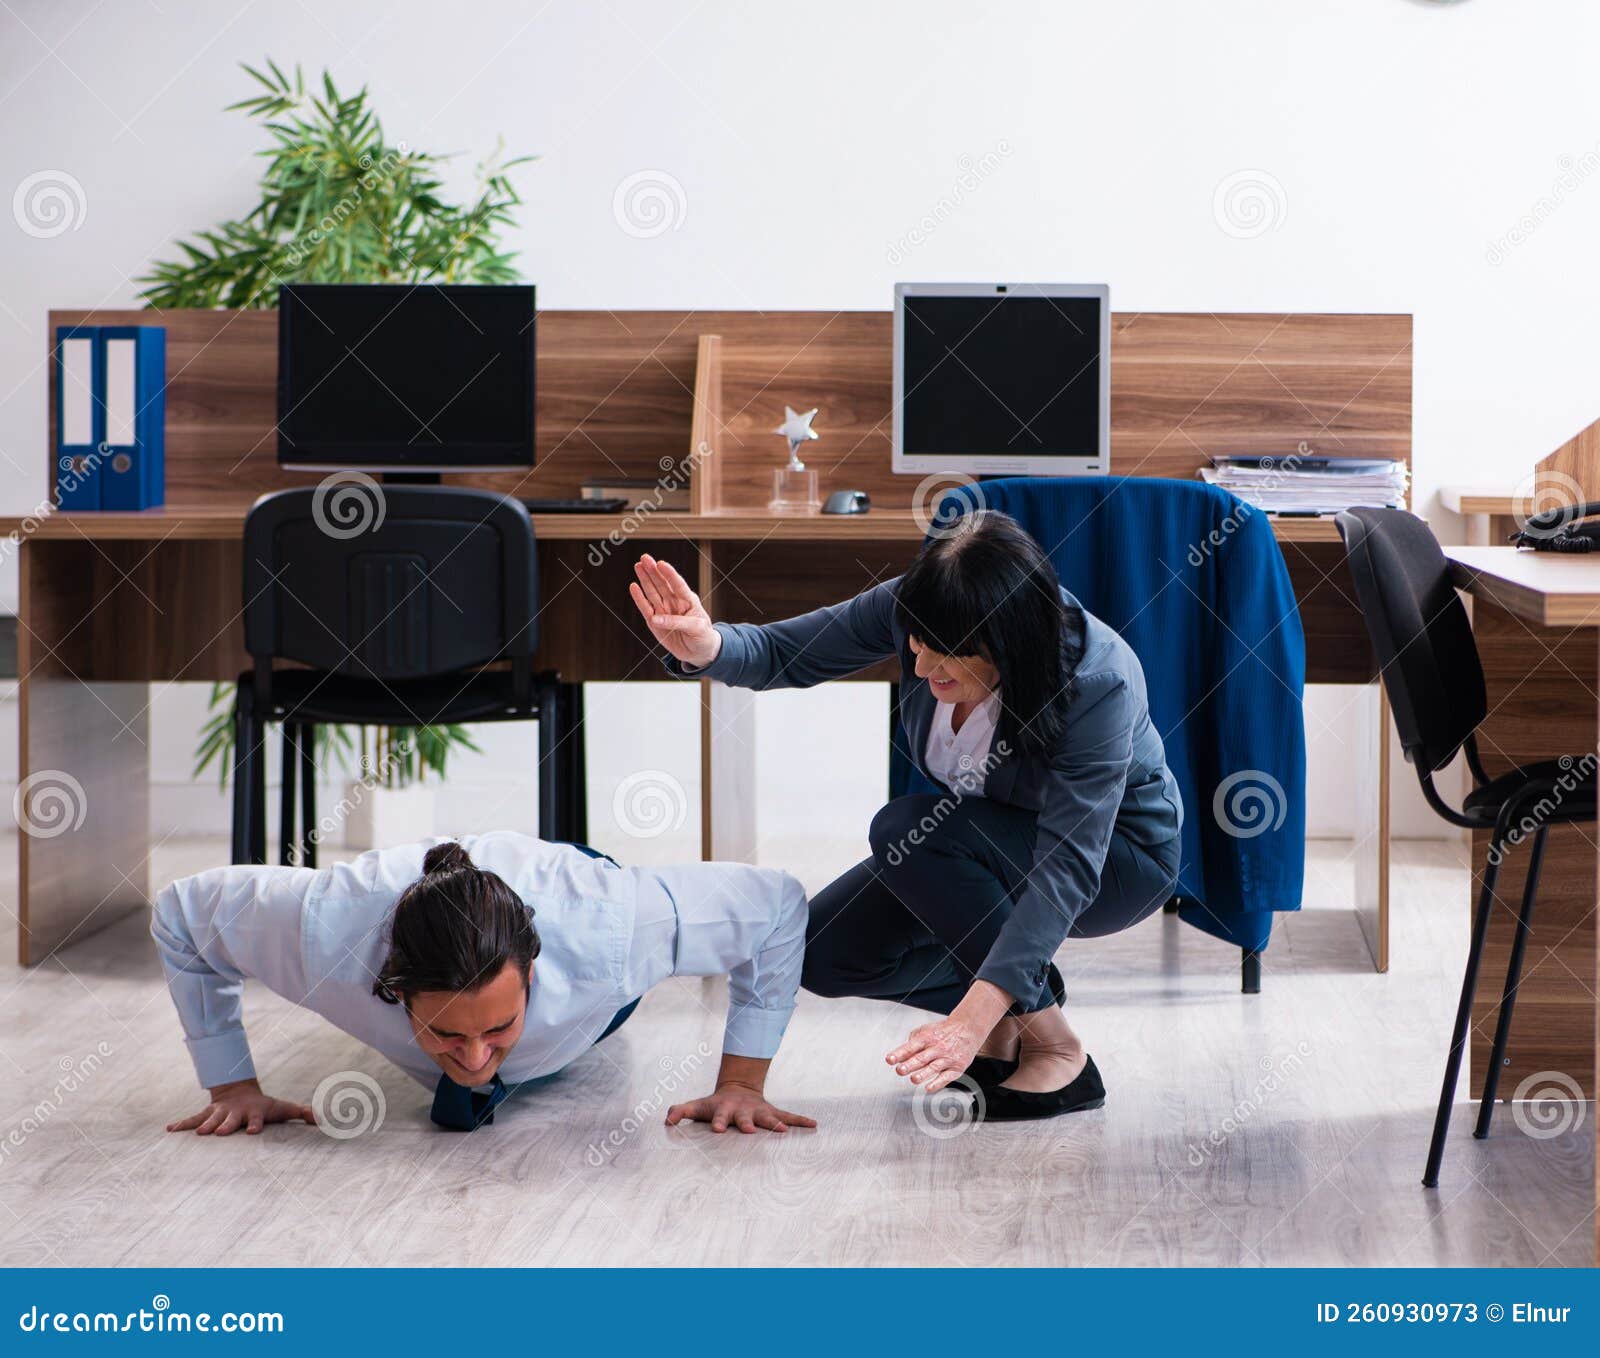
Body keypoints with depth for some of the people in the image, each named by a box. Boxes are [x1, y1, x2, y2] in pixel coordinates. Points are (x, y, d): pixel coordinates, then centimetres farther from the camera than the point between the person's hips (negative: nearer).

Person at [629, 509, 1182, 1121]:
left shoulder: (1099, 684, -36)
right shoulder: (914, 607, -22)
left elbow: (1067, 866, -40)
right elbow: (787, 652, -11)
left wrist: (973, 1017, -50)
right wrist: (706, 648, -36)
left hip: (1121, 855, -6)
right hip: (991, 841, 6)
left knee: (907, 831, -32)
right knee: (825, 951, -11)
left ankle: (1058, 1053, -21)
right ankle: (1016, 1005, 11)